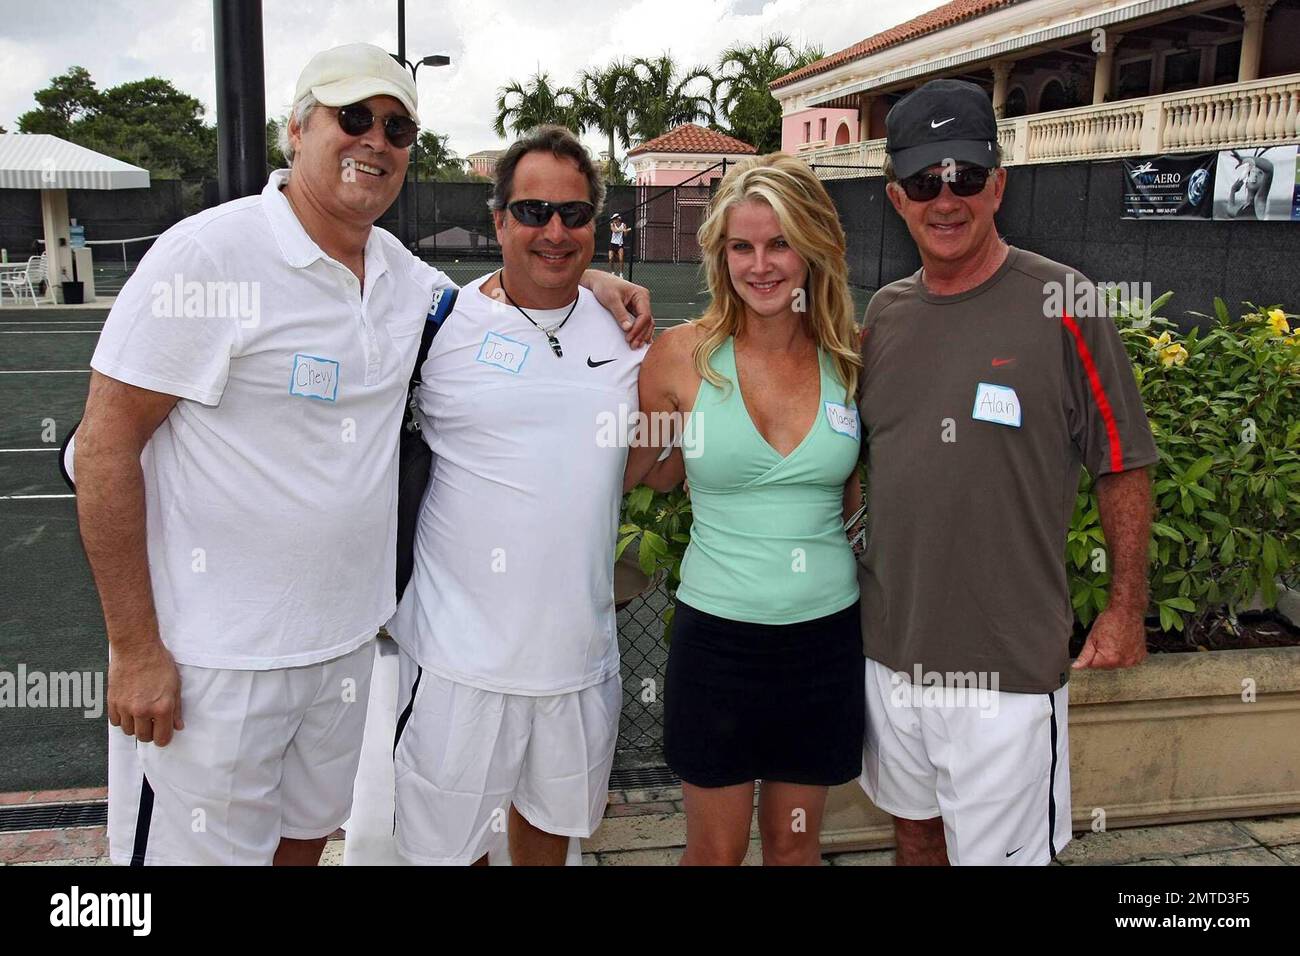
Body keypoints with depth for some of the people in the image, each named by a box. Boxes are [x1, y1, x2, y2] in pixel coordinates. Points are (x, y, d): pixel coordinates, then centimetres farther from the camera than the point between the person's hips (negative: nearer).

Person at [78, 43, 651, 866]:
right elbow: (107, 447, -14)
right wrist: (136, 651, -16)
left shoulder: (400, 271, 5)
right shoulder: (208, 254, -15)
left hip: (345, 640, 7)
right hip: (211, 659, -6)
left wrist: (582, 279, 4)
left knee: (308, 833, 22)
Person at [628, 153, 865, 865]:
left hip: (826, 636, 2)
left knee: (794, 842, 19)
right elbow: (653, 475, 6)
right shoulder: (683, 355, -7)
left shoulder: (850, 360, -1)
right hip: (716, 636, -1)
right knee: (716, 848, 14)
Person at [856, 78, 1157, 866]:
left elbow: (1123, 467, -7)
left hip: (1008, 660, -5)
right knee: (914, 826, 22)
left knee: (996, 850, 8)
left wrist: (1126, 610, -5)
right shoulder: (884, 312, 4)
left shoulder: (1060, 303, -11)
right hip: (891, 645, 5)